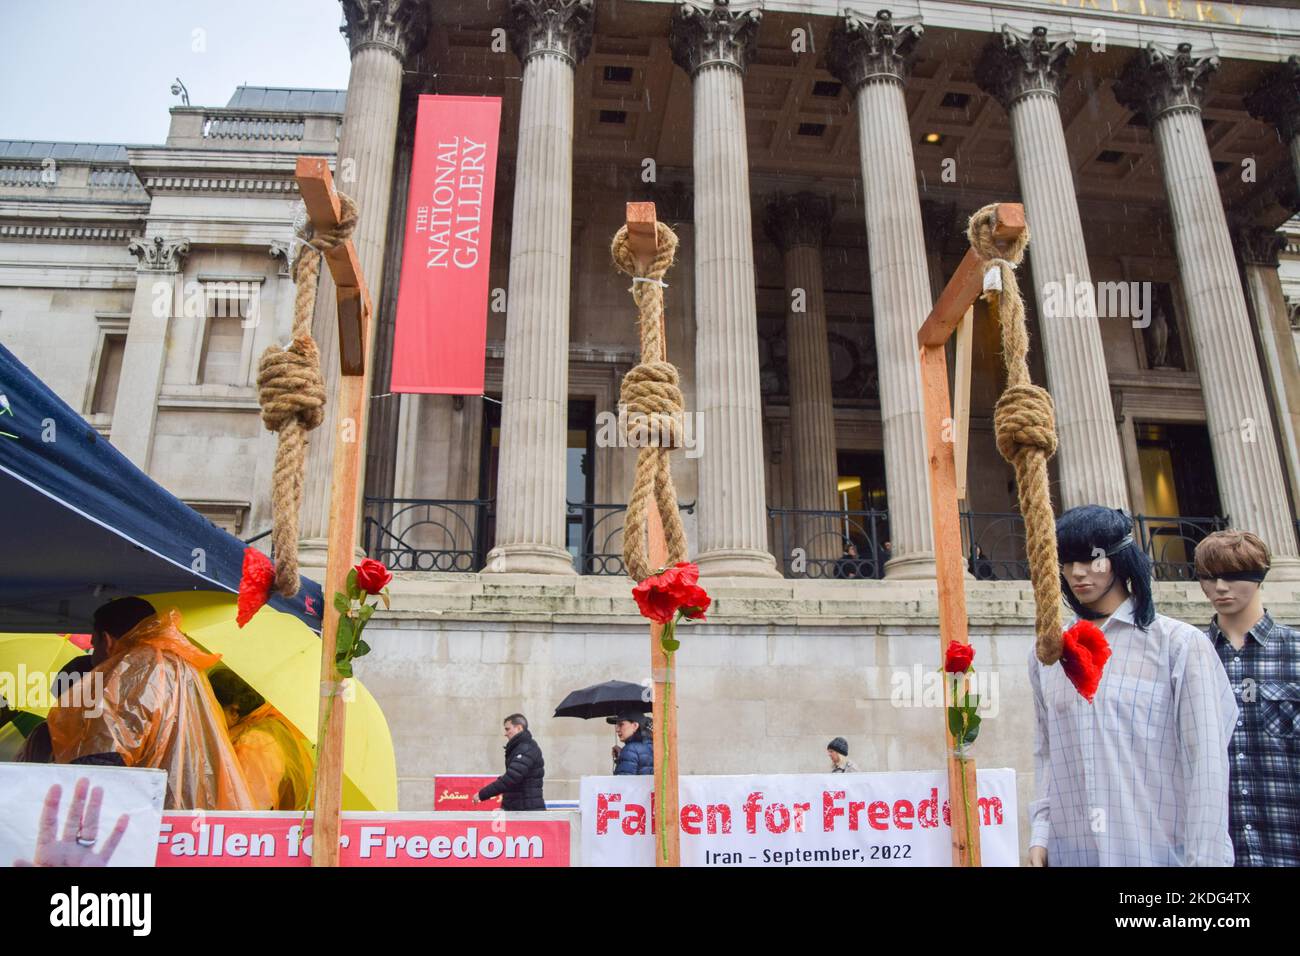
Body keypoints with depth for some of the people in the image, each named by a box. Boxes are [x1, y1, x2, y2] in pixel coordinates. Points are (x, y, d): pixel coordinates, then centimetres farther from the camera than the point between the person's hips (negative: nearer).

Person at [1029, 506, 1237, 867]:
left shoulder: (1179, 644, -4)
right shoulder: (1046, 658, 6)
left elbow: (1207, 765, -7)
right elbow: (1047, 755, 8)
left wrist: (1205, 857, -11)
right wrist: (1040, 834, -1)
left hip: (1163, 851, -3)